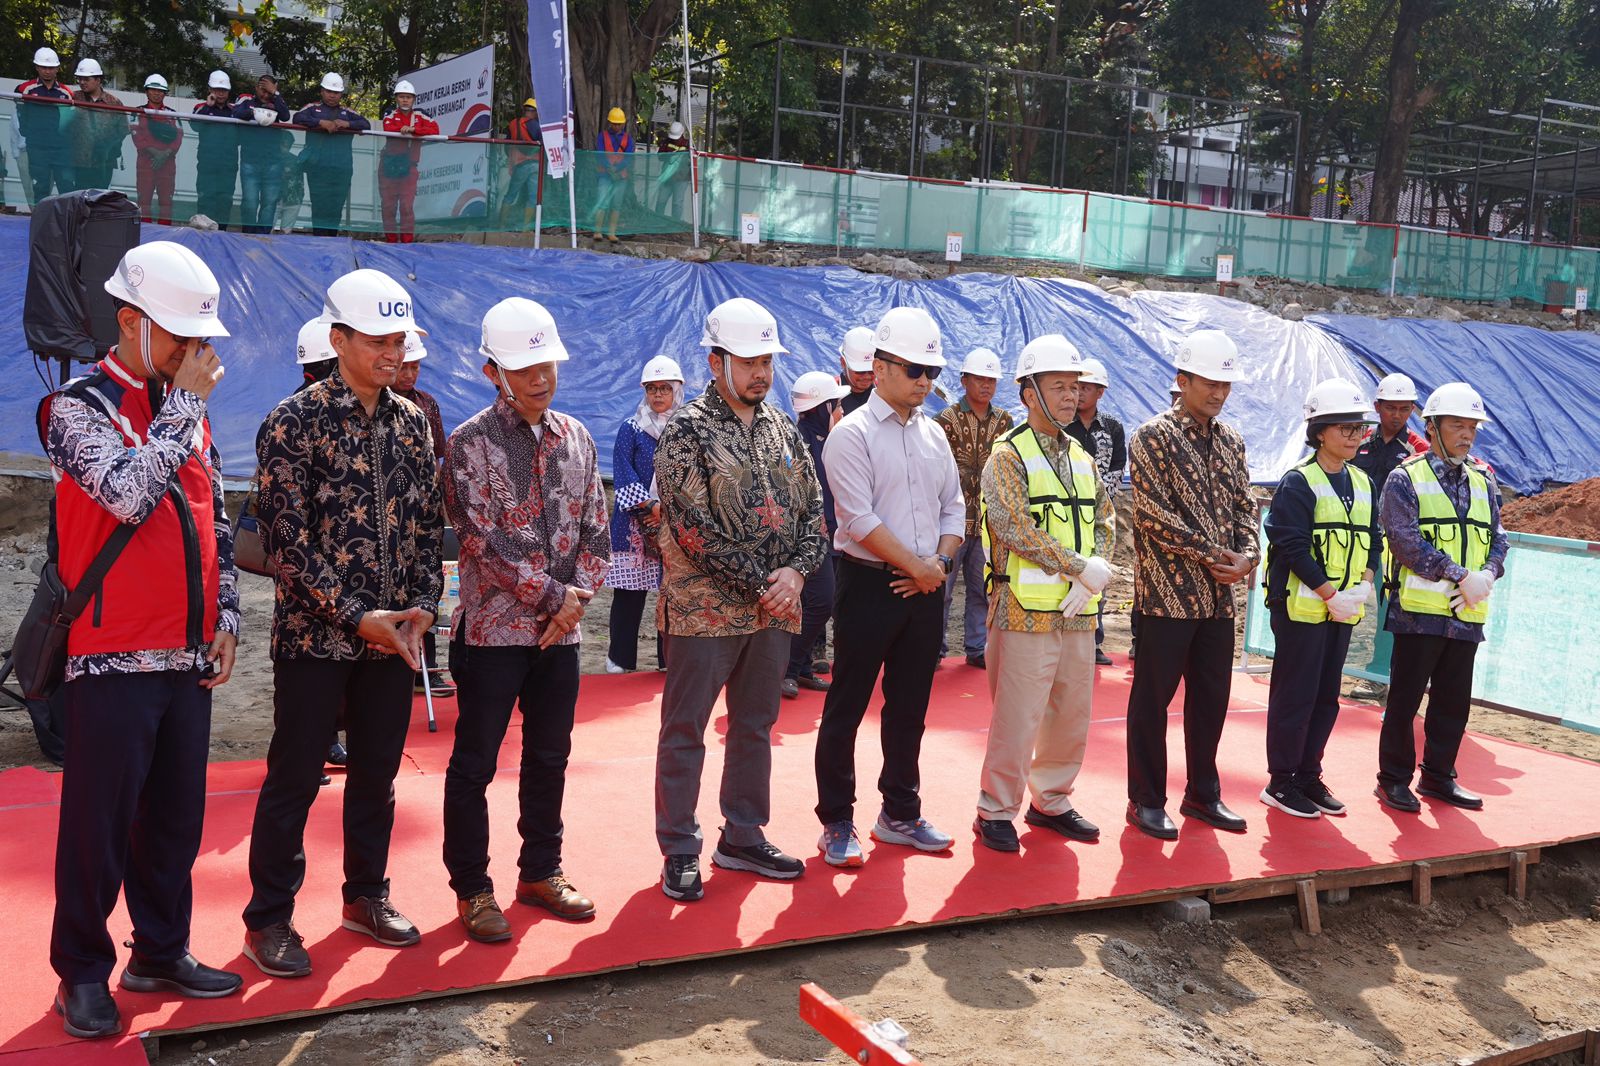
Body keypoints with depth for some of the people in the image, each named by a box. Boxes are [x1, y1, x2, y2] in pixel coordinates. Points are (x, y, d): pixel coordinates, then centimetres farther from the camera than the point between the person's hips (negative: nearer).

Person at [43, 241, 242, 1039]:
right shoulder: (78, 408, -6)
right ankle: (82, 972, 18)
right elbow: (131, 494, -24)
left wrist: (226, 618, 11)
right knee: (99, 822, 3)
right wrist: (184, 403, -14)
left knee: (177, 815, 12)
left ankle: (161, 952, 26)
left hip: (190, 657, 6)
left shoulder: (188, 413, 13)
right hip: (114, 659, -6)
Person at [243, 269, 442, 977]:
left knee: (377, 771, 15)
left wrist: (421, 607, -4)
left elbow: (429, 522, 9)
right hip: (315, 635, -5)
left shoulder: (411, 422, 7)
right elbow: (287, 538, -13)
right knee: (294, 779, 3)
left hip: (394, 634, 5)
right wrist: (357, 615, -17)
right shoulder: (296, 422, -9)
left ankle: (366, 895, 31)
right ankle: (268, 920, 17)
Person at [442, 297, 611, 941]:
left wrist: (577, 599, -7)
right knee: (475, 765, 4)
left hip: (560, 631, 5)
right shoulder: (471, 444, -8)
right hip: (492, 628, -5)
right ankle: (472, 890, 17)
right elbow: (484, 543, -15)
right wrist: (556, 595, -14)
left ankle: (541, 873, 29)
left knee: (550, 758, 14)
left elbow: (595, 531, 8)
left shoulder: (576, 438, 8)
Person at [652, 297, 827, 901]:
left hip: (774, 609, 6)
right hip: (704, 609, -6)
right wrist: (761, 585, -16)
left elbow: (812, 508, 9)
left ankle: (743, 838, 28)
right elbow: (694, 526, -16)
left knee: (755, 726, 15)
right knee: (685, 731, 3)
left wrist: (796, 572, -10)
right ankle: (679, 851, 15)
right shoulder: (687, 432, -9)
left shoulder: (782, 431, 10)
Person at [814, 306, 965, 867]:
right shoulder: (852, 434, -8)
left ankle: (899, 814, 26)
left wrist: (940, 563, -3)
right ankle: (836, 823, 13)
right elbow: (860, 520, -16)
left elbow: (954, 507, 14)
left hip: (925, 588, 6)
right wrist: (917, 567, -13)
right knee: (846, 709, 1)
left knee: (910, 708, 14)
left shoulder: (933, 435, 12)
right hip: (869, 584, -6)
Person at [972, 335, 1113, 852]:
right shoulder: (1008, 456, -7)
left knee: (1072, 716, 13)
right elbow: (1017, 530, -17)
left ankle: (1051, 801, 29)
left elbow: (1105, 522, 13)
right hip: (1026, 611, -7)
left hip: (1078, 613, 7)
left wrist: (1096, 574, -6)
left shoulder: (1082, 458, 15)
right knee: (1017, 719, -3)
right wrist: (1083, 568, -15)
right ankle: (996, 811, 12)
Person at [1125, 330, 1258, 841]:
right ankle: (1146, 801, 12)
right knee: (1153, 697, 2)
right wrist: (1211, 556, -15)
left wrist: (1247, 554, -6)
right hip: (1167, 592, -6)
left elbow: (1244, 505, 14)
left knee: (1212, 697, 12)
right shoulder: (1153, 436, -8)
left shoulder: (1231, 441, 13)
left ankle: (1202, 794, 25)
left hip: (1219, 595, 7)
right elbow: (1153, 512, -15)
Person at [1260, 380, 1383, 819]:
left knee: (1326, 697, 12)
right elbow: (1292, 546, -16)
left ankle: (1308, 777, 24)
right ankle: (1280, 783, 9)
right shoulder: (1299, 482, -11)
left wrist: (1363, 585, -4)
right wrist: (1330, 593, -19)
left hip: (1343, 610, 7)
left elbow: (1373, 540, 13)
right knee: (1295, 696, -1)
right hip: (1302, 606, -7)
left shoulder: (1362, 483, 12)